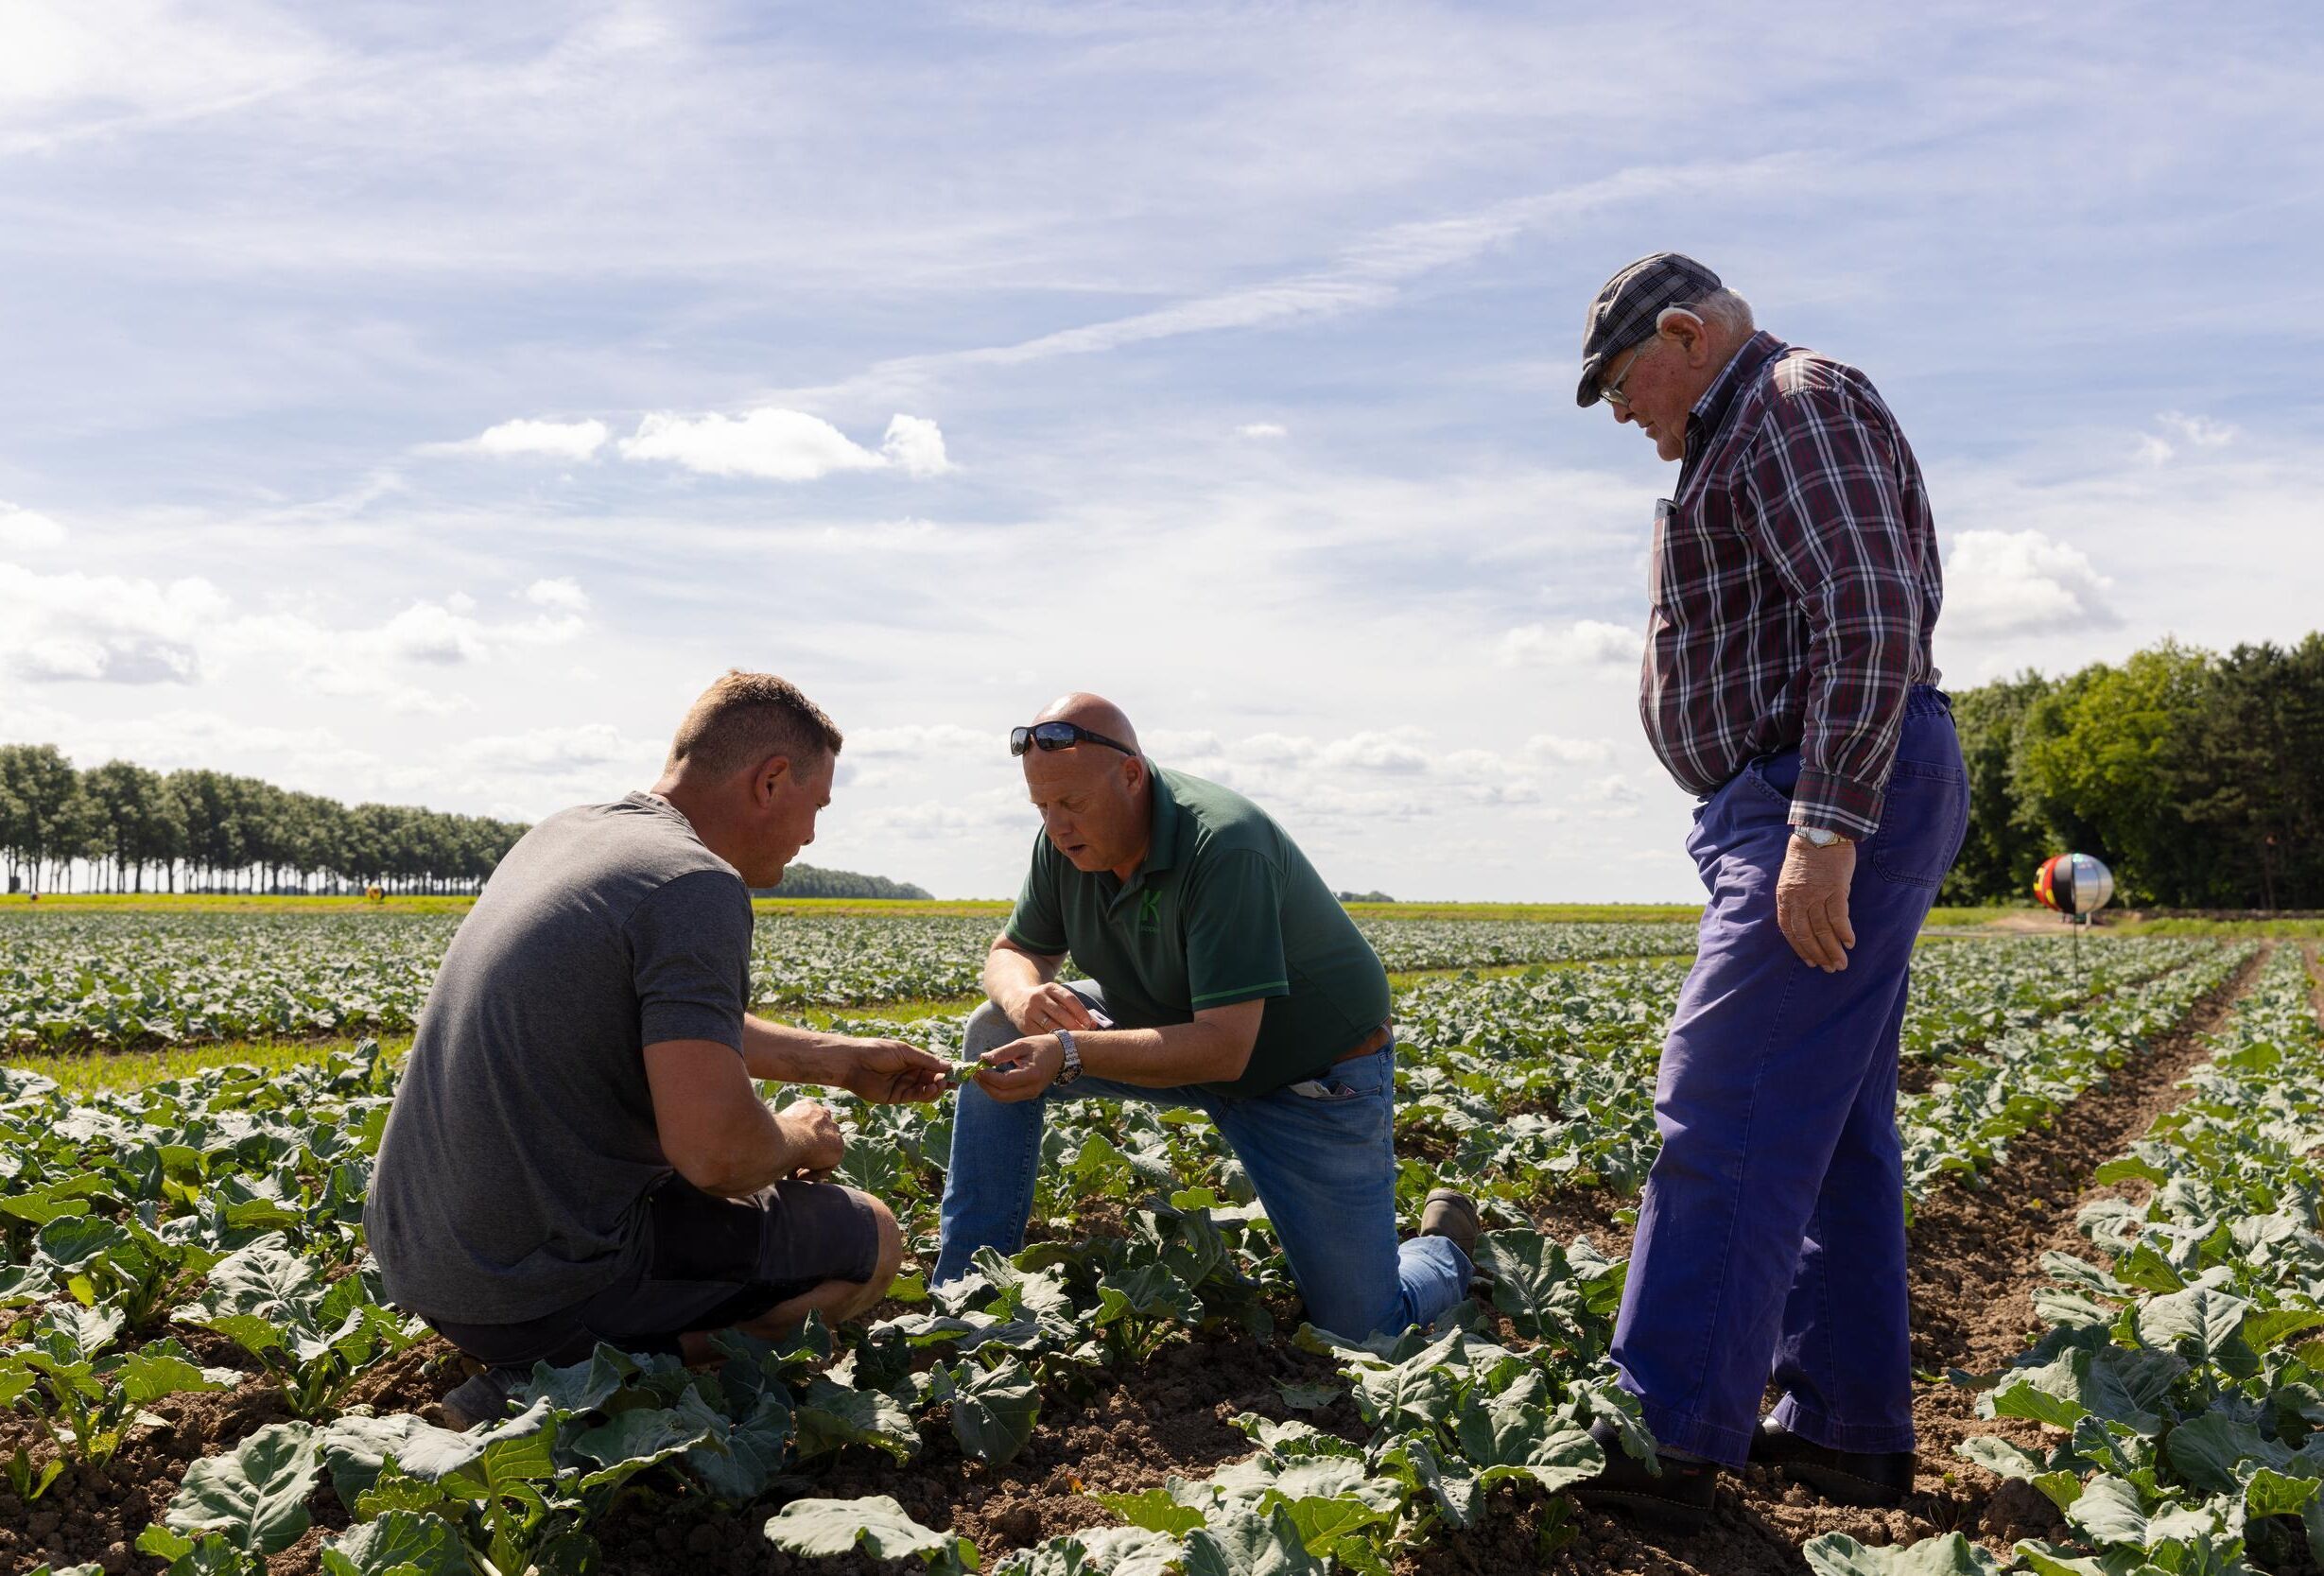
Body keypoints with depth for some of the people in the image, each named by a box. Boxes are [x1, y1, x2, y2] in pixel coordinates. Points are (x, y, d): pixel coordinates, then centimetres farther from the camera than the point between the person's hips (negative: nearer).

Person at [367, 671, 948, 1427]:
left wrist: (840, 1059, 27)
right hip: (541, 1291, -9)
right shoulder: (696, 887, -20)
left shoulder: (563, 834, 9)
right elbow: (715, 1150, -27)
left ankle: (564, 1368, 11)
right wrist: (796, 1139, -4)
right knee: (869, 1237, 6)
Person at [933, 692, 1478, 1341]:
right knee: (996, 1032, -10)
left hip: (1315, 1072, -6)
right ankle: (963, 1289, 0)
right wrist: (1023, 993, -24)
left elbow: (1224, 1048, -37)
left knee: (1364, 1333, -5)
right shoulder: (1068, 841, -12)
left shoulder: (1225, 846, -34)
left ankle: (1446, 1246, 30)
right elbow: (1012, 950, 1)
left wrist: (1070, 1055, -46)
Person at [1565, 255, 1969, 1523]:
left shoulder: (1799, 401, -7)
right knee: (1830, 1127, 11)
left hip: (1834, 801, -11)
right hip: (1800, 811, 11)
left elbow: (1869, 620, -20)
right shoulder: (1745, 441, 26)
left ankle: (1670, 1440, -9)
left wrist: (1826, 827, -26)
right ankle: (1847, 1429, 18)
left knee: (1728, 1114, -12)